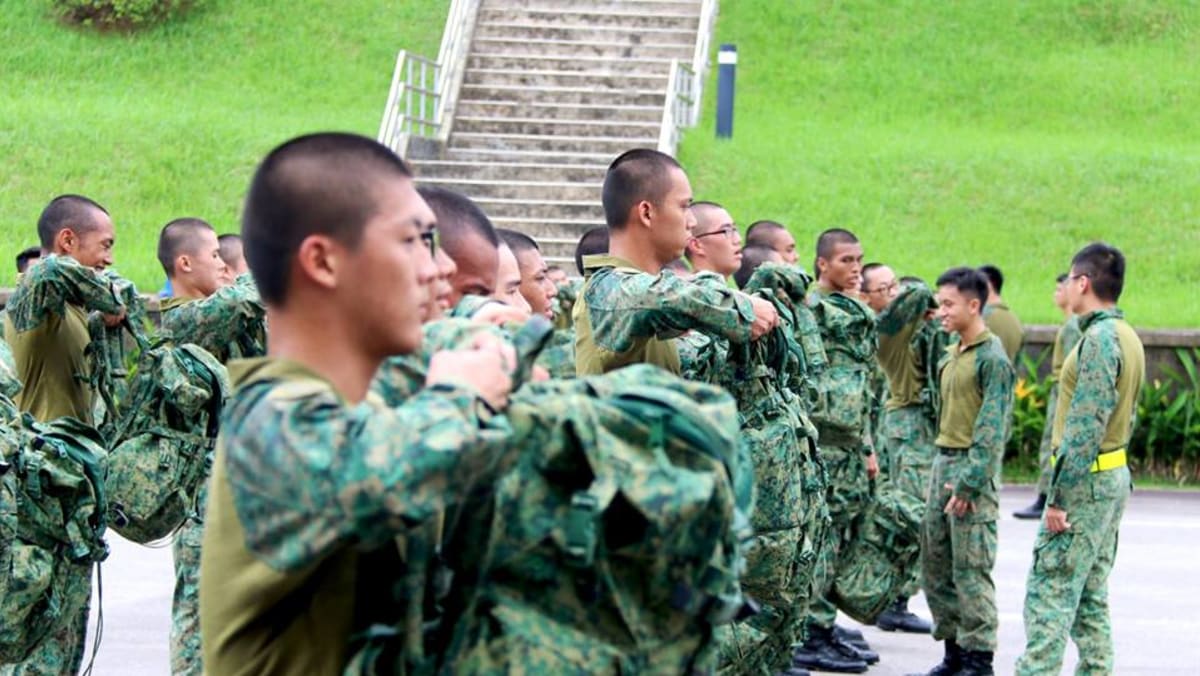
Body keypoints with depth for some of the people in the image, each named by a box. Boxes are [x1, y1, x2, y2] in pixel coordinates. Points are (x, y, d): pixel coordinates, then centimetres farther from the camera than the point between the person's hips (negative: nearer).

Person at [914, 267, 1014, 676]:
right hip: (943, 462, 9)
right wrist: (942, 471, 17)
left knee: (971, 569, -7)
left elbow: (992, 428, -16)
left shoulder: (993, 358, -12)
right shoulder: (950, 355, 15)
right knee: (935, 564, 11)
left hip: (973, 466, -9)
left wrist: (968, 483, -20)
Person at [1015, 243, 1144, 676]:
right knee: (1090, 592, 14)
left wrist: (1060, 495, -21)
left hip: (1087, 478, -10)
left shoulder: (1099, 339, -17)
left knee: (1050, 590, -9)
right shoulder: (1126, 336, 14)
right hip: (1114, 476, 10)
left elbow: (1086, 425, -22)